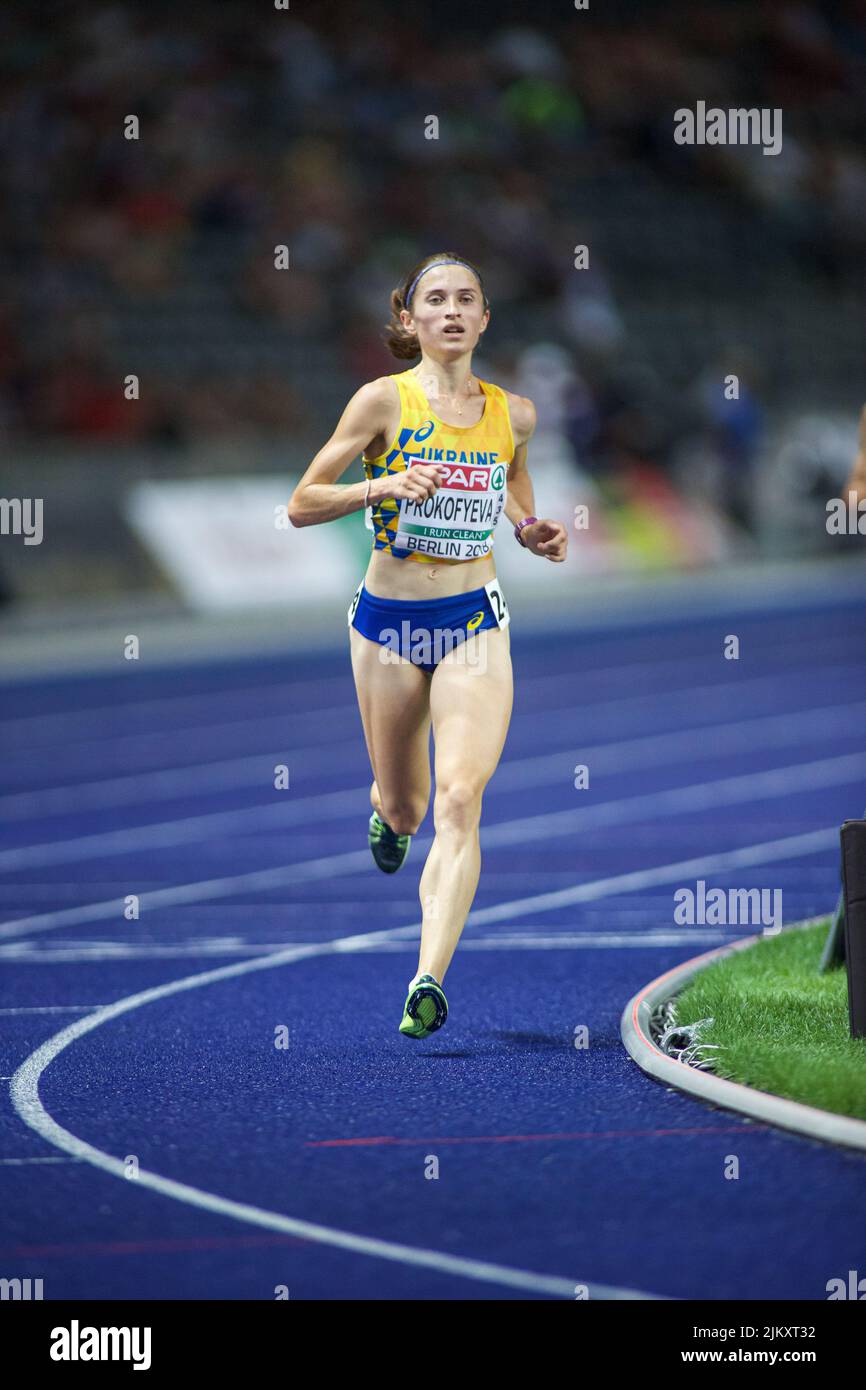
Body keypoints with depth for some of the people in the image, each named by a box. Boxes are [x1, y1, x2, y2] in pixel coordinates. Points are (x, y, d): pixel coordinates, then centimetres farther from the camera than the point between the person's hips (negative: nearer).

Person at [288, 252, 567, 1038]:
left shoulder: (513, 413, 3)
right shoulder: (384, 401, -7)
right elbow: (302, 505, -7)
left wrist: (534, 534, 2)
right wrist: (380, 487, -23)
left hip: (475, 622, 1)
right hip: (388, 618, -1)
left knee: (460, 800, -17)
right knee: (405, 805, 13)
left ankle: (430, 980, -23)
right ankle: (390, 812, 54)